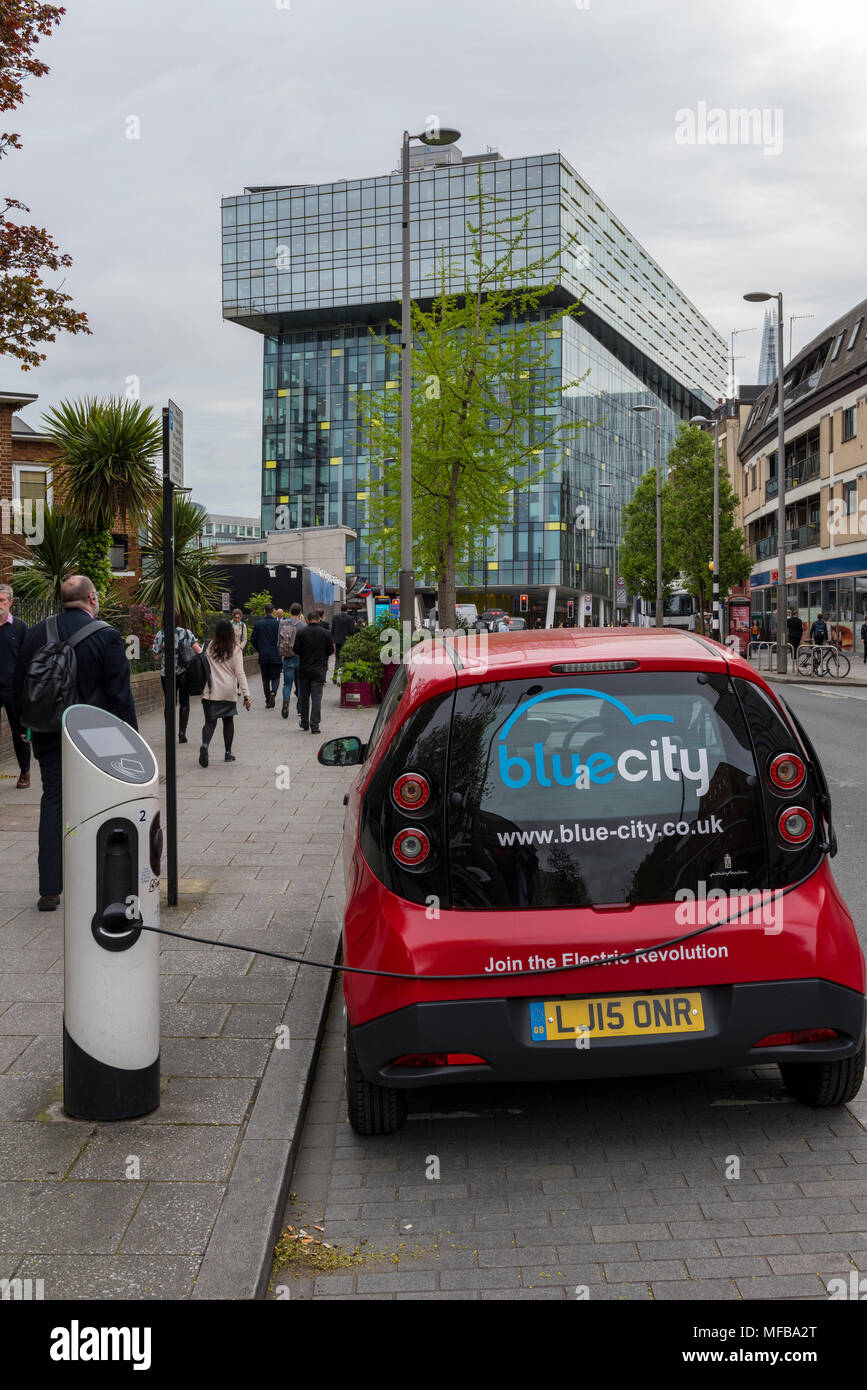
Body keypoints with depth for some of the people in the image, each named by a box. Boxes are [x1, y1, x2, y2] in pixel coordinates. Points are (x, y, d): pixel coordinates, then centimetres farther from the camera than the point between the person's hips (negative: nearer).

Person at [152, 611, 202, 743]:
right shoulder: (186, 633, -6)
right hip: (185, 673, 0)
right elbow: (198, 650, -12)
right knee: (184, 703, 11)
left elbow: (156, 654, 0)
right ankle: (182, 733, 3)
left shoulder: (161, 634, -6)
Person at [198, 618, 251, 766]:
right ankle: (228, 753, 20)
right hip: (229, 692, 0)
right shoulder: (235, 650, -4)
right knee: (228, 720, 15)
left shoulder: (208, 647, -1)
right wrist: (246, 694, -6)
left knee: (210, 721, 0)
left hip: (211, 691, 0)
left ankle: (205, 744, -28)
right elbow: (240, 673, -6)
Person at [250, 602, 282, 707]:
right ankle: (273, 692, -20)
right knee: (275, 677, 8)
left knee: (265, 679, 10)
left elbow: (253, 640, 2)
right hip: (275, 656, -2)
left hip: (263, 656, 2)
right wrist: (281, 650, 11)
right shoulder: (278, 623, -7)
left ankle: (268, 701, 10)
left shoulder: (257, 624, 0)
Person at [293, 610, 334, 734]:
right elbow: (330, 651, -1)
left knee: (304, 696, 15)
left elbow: (296, 650, -7)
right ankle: (314, 725, -6)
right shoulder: (326, 633, -4)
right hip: (319, 670, -1)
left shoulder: (300, 632, -5)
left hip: (304, 669, 1)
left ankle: (304, 722, 24)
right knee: (316, 698, -1)